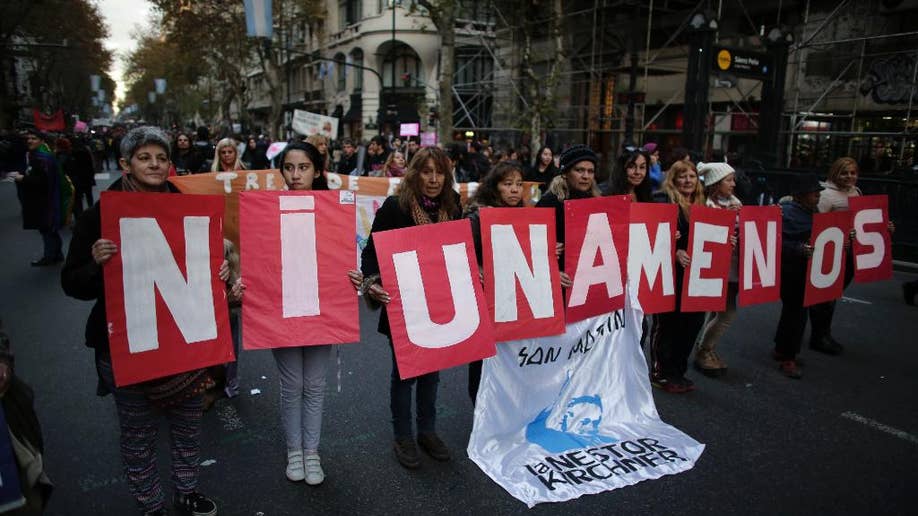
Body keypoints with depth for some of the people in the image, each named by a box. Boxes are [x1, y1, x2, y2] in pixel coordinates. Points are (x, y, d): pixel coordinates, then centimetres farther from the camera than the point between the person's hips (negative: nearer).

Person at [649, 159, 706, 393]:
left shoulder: (700, 204, 16)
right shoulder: (663, 200, -7)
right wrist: (676, 252, -27)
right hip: (669, 271, -7)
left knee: (692, 320, 11)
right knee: (667, 321, 2)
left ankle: (677, 371, 26)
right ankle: (660, 373, 15)